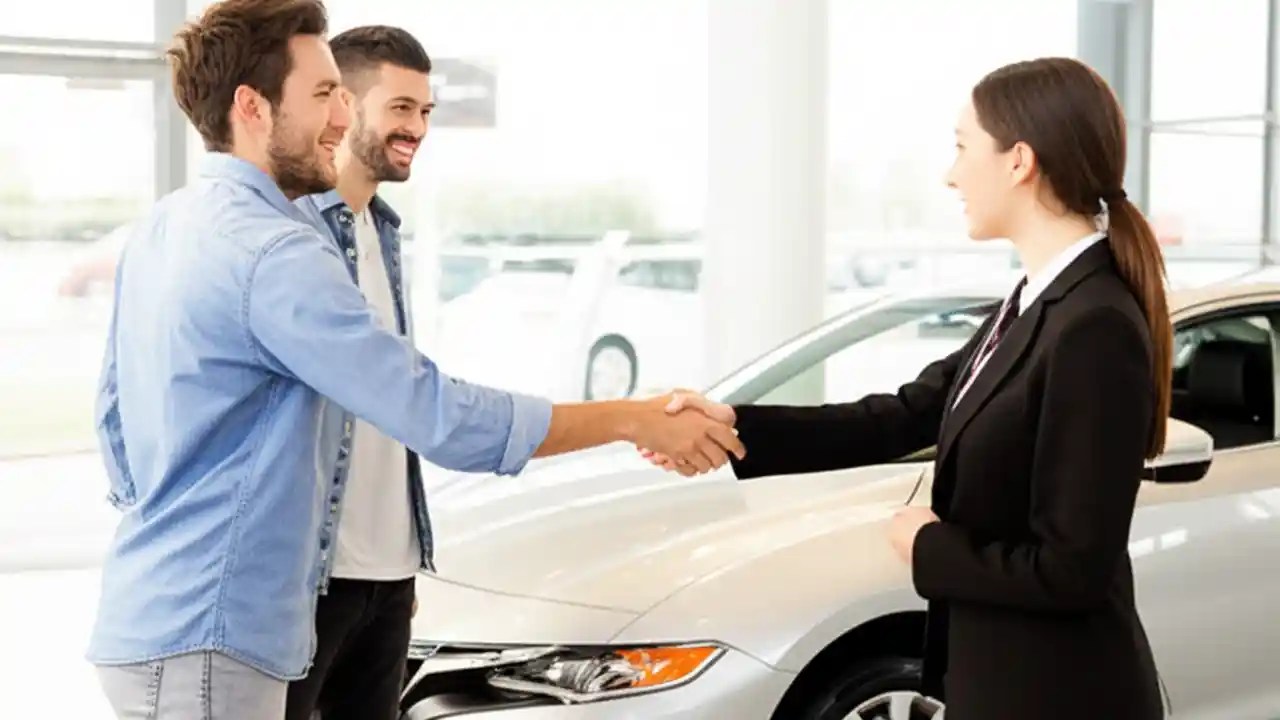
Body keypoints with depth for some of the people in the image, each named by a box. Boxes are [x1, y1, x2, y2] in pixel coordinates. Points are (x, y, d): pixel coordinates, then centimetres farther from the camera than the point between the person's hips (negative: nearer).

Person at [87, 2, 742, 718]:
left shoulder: (164, 226, 10)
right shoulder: (272, 253, -21)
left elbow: (114, 410, 20)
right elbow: (439, 417, -24)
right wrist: (637, 418, -17)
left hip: (160, 615, 10)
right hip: (204, 634, -10)